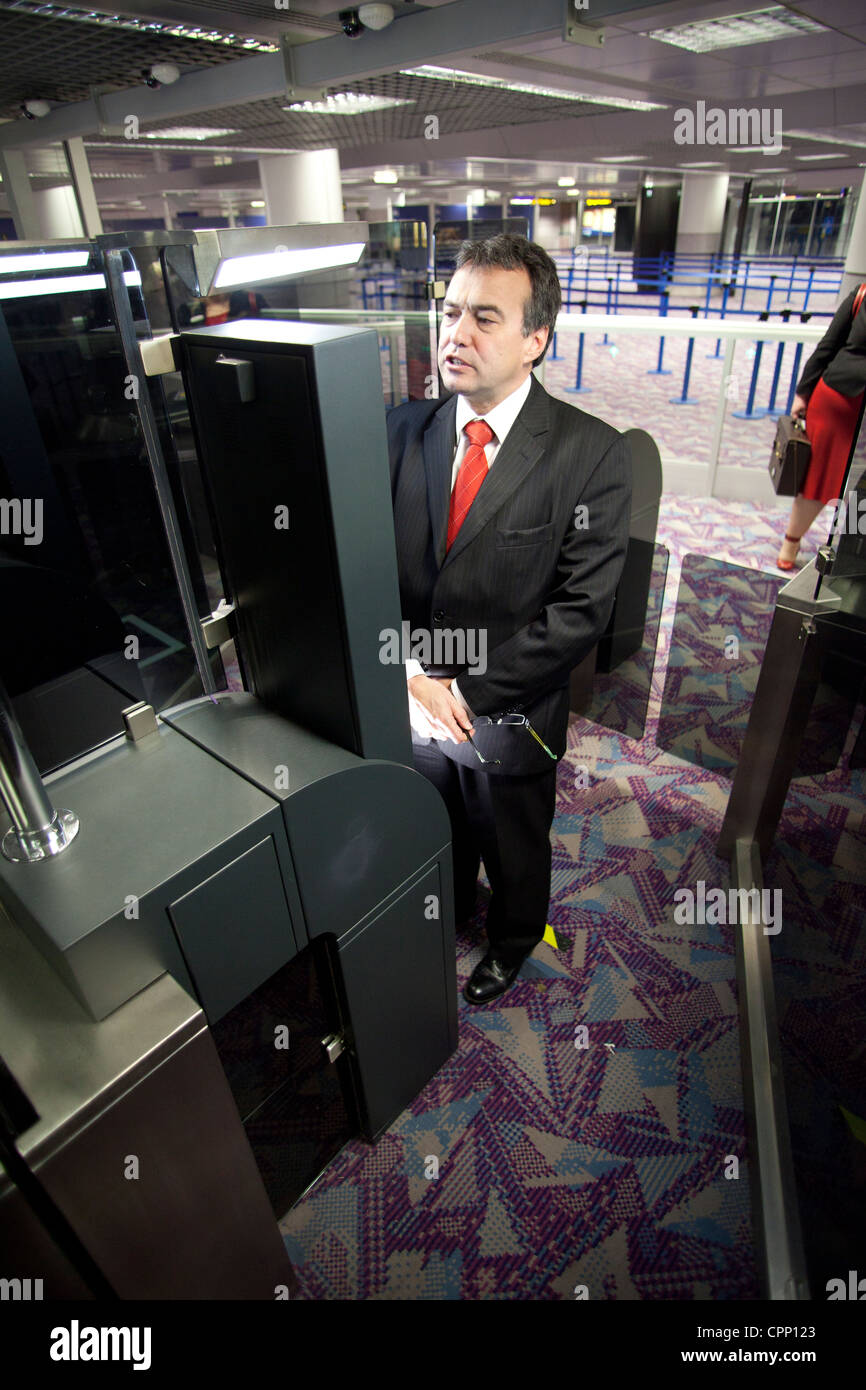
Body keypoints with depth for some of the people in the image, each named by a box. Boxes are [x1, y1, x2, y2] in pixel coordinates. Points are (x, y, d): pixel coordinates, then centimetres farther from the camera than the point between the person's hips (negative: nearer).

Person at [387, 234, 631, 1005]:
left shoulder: (592, 453, -17)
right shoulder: (408, 428, -5)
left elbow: (581, 609, -19)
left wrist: (469, 693, -21)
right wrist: (411, 672, -18)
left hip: (510, 716, -3)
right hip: (413, 702, 4)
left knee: (514, 852, 23)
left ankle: (512, 942, 55)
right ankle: (449, 911, 61)